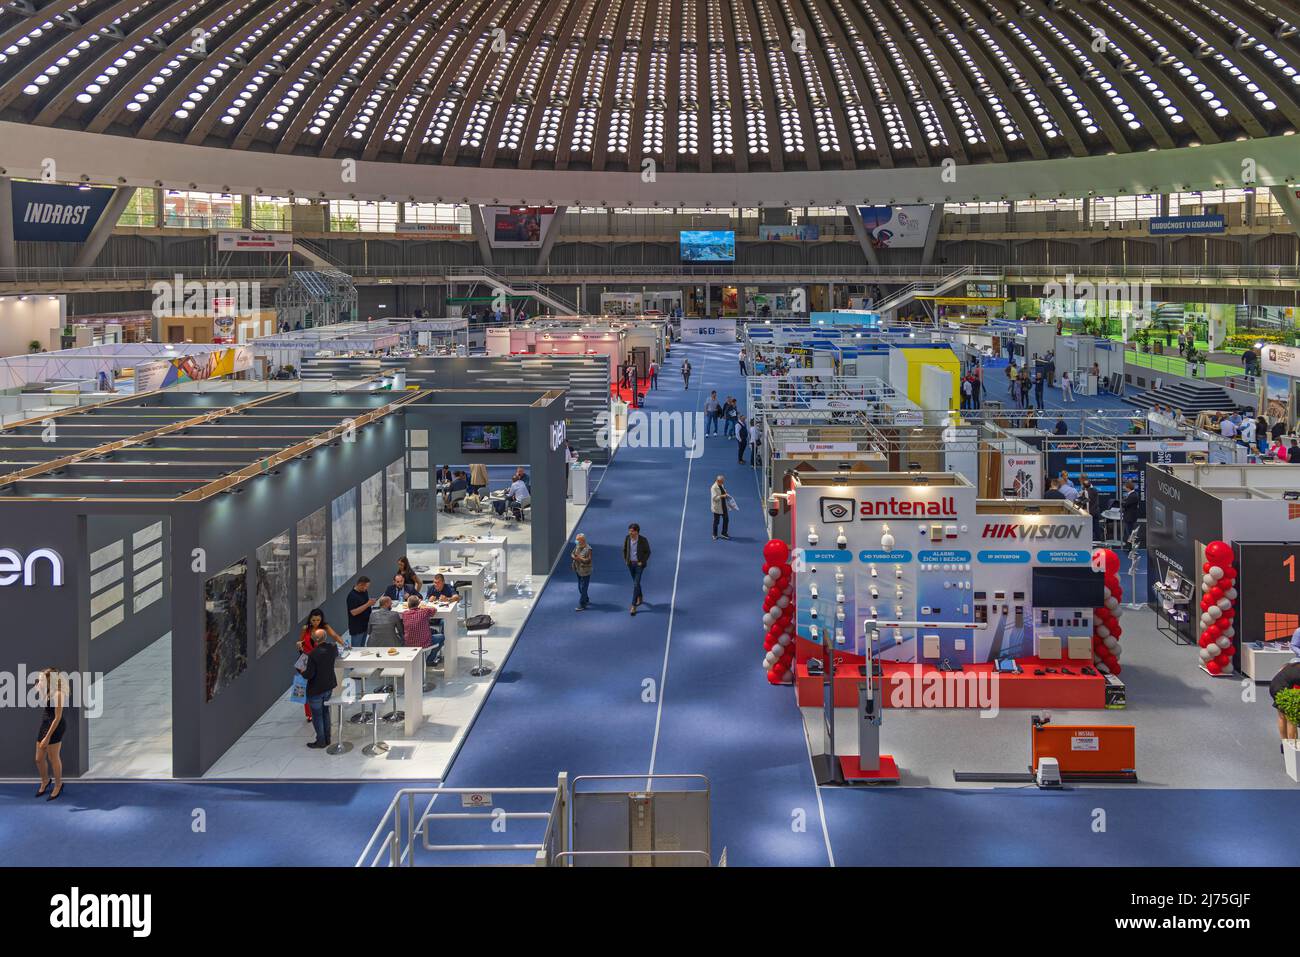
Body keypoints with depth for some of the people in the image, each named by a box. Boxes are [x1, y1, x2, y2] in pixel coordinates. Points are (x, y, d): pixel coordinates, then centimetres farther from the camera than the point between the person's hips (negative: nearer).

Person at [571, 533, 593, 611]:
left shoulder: (588, 549, -19)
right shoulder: (577, 546, 5)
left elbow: (588, 560, -21)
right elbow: (572, 554, 11)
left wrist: (580, 559, -33)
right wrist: (574, 557, -12)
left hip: (585, 571, -8)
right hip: (578, 570, 8)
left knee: (583, 588, -7)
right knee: (580, 587, 20)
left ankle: (582, 605, -5)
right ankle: (586, 600, 38)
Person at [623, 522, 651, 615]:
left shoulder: (643, 540, -19)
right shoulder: (627, 538, -7)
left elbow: (648, 552, -8)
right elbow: (625, 549, 9)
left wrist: (642, 562, -13)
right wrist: (625, 560, 4)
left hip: (639, 564, -5)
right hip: (630, 563, 5)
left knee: (636, 584, -10)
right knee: (636, 582, 21)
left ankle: (633, 606, -7)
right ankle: (640, 598, 44)